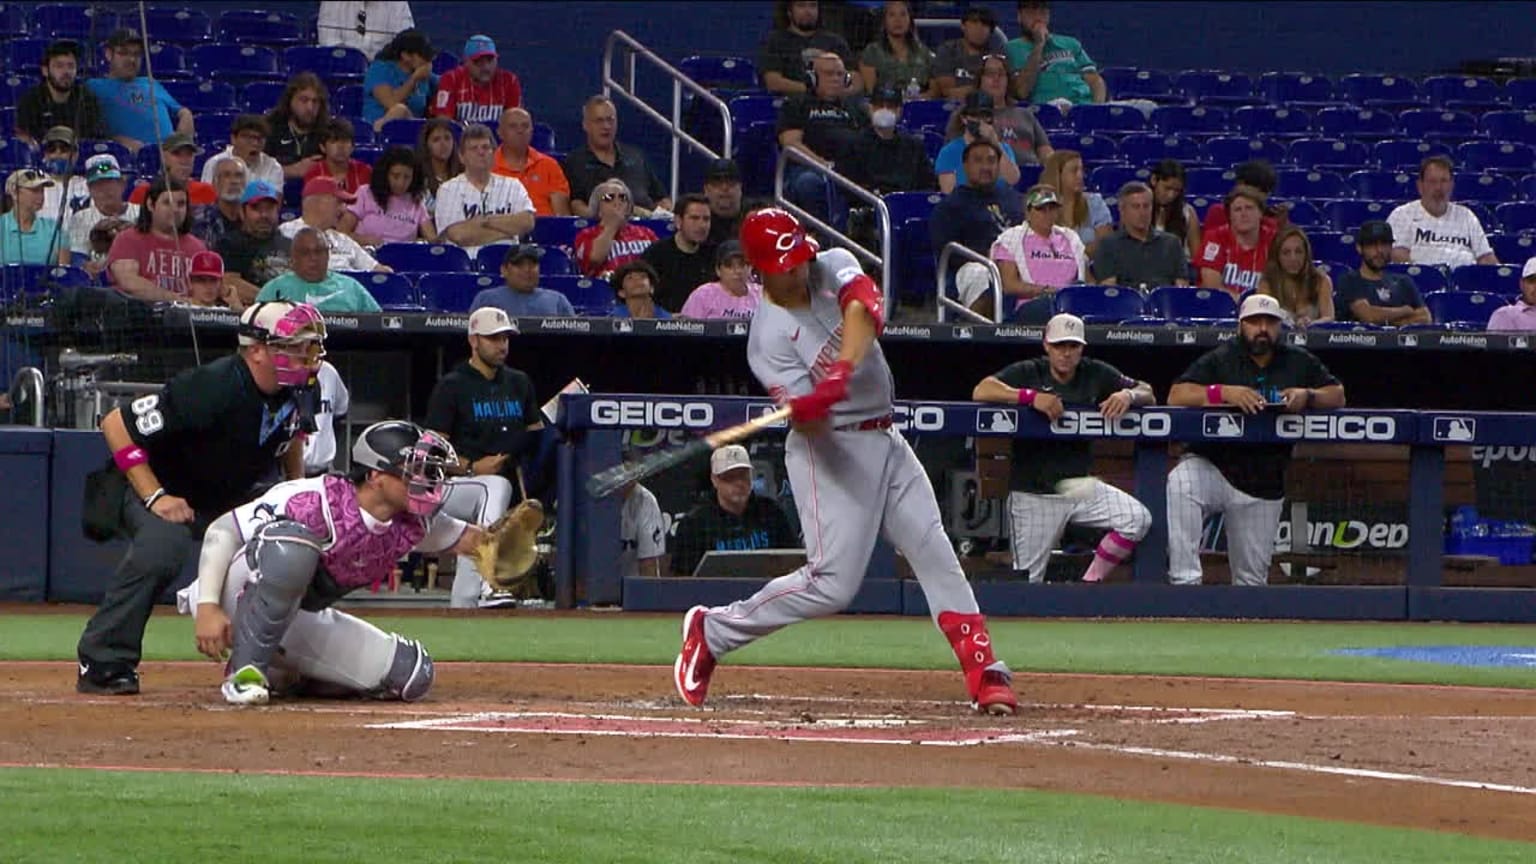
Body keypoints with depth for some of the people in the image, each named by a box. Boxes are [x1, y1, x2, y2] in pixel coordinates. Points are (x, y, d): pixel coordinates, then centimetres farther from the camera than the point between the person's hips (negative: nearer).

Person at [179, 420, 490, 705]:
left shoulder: (414, 524, -7)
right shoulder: (315, 502, -28)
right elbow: (222, 530, -24)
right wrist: (207, 607, -32)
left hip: (294, 626, 8)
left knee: (410, 674, -7)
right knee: (292, 544, -38)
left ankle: (280, 675, 9)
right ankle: (245, 670, -28)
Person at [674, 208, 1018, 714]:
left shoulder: (833, 268, -1)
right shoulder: (769, 336, -15)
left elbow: (864, 310, -24)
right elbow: (809, 424, -22)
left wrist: (843, 371, -40)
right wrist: (806, 410, -47)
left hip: (886, 440, 6)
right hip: (830, 450, -6)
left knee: (937, 556, 0)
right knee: (832, 583, -12)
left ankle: (985, 673, 0)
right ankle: (712, 630, 3)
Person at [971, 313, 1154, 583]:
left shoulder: (1097, 374, 6)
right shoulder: (1029, 373, -3)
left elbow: (1148, 395, 5)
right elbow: (981, 391, -18)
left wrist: (1128, 395, -19)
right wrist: (1031, 396, -30)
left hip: (1082, 486, 3)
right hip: (1033, 494, -3)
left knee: (1138, 519, -19)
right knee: (1026, 582, -6)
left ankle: (1089, 583, -5)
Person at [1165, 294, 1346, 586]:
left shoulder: (1299, 362, 9)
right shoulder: (1219, 360, -2)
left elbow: (1338, 395, 8)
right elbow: (1176, 396, -13)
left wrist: (1308, 396, -14)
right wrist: (1224, 392, -28)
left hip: (1265, 483, 3)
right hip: (1211, 464, -3)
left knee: (1252, 576, 6)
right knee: (1179, 486, -37)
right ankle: (1184, 580, -38)